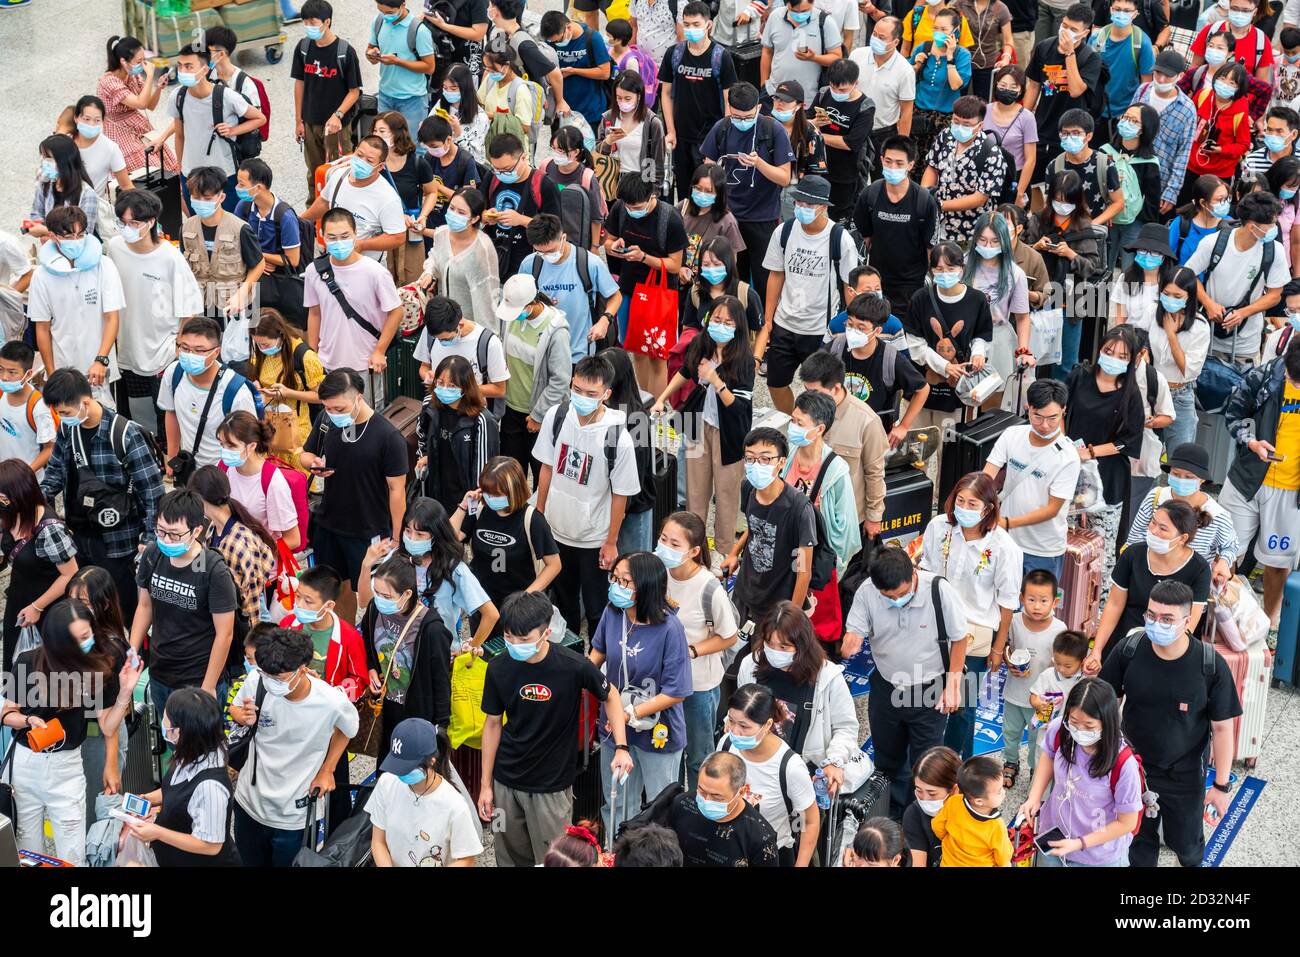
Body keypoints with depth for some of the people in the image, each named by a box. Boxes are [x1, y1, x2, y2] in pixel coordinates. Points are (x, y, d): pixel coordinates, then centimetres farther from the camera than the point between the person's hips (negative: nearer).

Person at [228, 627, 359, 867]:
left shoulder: (332, 703, -25)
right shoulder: (257, 681, -21)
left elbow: (347, 728, 0)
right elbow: (235, 707, 2)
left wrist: (327, 770, 1)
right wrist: (243, 717, -19)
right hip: (249, 800, 3)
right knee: (249, 862, 22)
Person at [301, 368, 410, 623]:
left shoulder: (388, 437, -20)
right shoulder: (327, 422, -4)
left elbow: (396, 489, -15)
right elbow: (306, 453, 13)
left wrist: (395, 538, -14)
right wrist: (314, 463, -12)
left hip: (369, 533, -5)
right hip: (328, 524, 5)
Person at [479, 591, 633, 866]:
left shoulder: (573, 666, -20)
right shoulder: (498, 668, -11)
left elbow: (610, 696, -1)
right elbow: (493, 724, 2)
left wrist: (621, 748, -13)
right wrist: (485, 784, 4)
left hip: (552, 785, -3)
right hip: (506, 781, 3)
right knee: (511, 858, 14)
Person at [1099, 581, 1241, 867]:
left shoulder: (1211, 665, -23)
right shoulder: (1130, 650, -18)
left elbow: (1222, 727, -13)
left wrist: (1222, 784, -9)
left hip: (1184, 775, -1)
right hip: (1134, 766, 1)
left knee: (1186, 842, 19)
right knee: (1139, 842, 17)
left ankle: (1193, 864, 52)